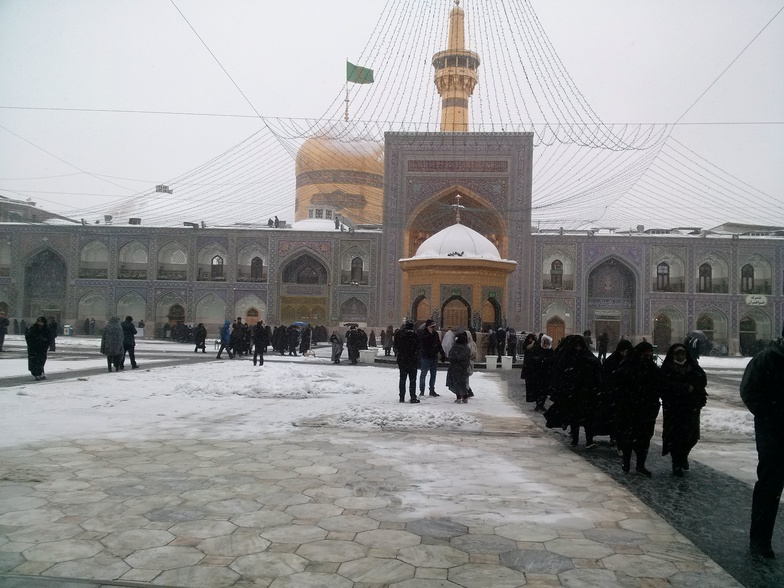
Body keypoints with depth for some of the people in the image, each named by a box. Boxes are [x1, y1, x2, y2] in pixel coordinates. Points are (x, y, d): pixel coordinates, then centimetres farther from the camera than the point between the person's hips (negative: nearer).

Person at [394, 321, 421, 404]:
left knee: (402, 379, 13)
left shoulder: (398, 334, 0)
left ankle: (402, 397, 15)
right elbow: (417, 347, -10)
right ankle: (413, 398, 1)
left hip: (401, 360, 5)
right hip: (412, 360, -5)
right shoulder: (413, 335, -15)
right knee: (412, 379, 2)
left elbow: (396, 347, 9)